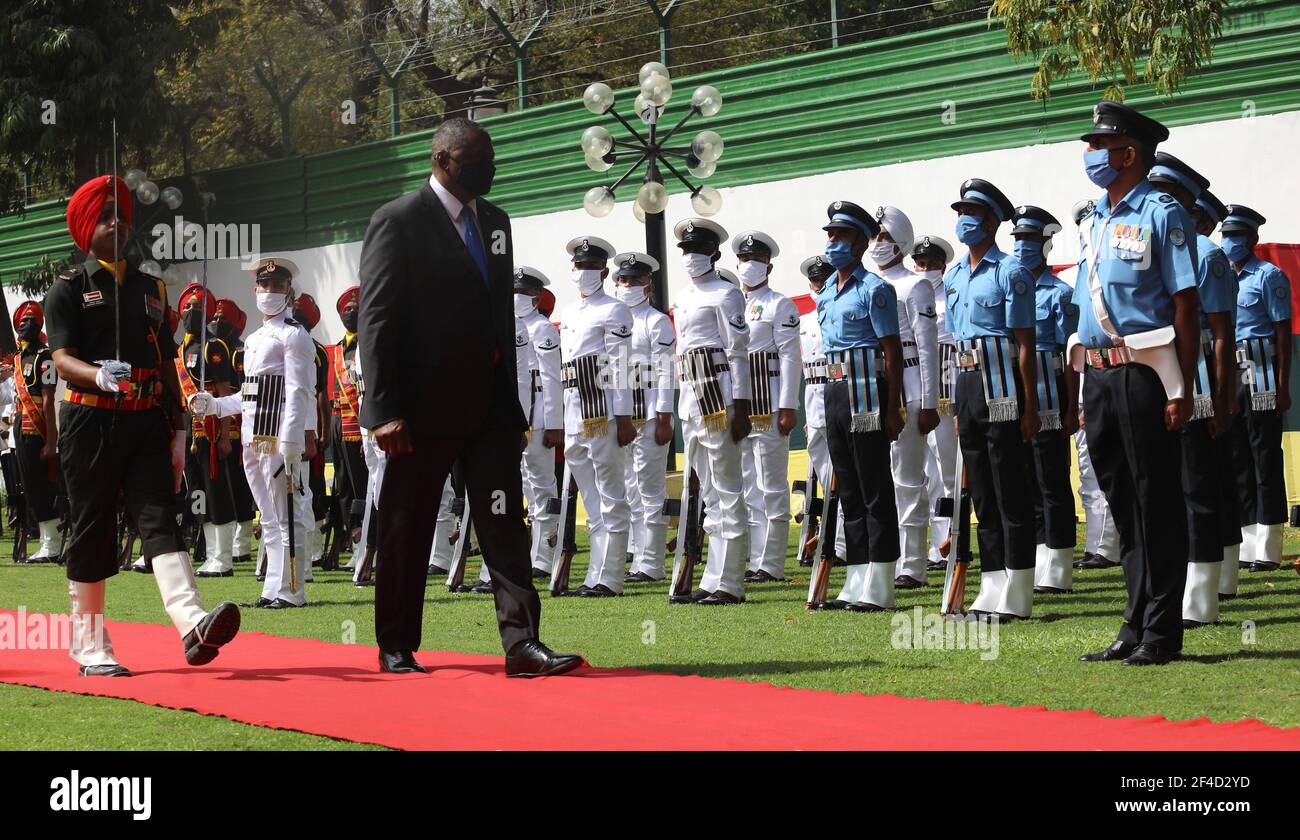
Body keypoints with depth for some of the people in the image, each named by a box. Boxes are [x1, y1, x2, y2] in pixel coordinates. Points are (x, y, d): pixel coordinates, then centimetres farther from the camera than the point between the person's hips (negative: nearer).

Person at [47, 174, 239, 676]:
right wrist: (102, 377, -30)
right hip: (90, 422, -3)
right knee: (91, 527, 2)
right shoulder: (69, 290, 3)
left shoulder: (151, 289, 18)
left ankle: (192, 624, -30)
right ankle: (89, 646, 11)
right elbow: (63, 360, -9)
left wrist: (178, 428, 14)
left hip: (147, 423, 3)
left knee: (159, 517, -12)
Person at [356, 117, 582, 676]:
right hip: (424, 408, -5)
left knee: (504, 524, -4)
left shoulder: (494, 222, 14)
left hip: (489, 403, 6)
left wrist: (511, 400, 15)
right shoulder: (399, 222, -7)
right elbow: (375, 320, -12)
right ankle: (396, 646, 17)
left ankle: (522, 645, -8)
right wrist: (385, 412, -18)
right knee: (406, 530, 6)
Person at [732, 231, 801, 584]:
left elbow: (790, 356, -8)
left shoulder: (780, 305, -2)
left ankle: (771, 565, -5)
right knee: (750, 488, 8)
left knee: (771, 487, -5)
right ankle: (756, 561, 12)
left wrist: (788, 407, -15)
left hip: (769, 408, -7)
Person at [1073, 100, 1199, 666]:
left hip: (1144, 372, -7)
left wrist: (1181, 391, -16)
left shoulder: (1162, 215, -6)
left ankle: (1161, 633, 2)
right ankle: (1135, 627, 17)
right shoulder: (1092, 223, 16)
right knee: (1122, 502, 11)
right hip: (1097, 373, 8)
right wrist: (1086, 394, 14)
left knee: (1156, 501, -3)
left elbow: (1186, 307, -10)